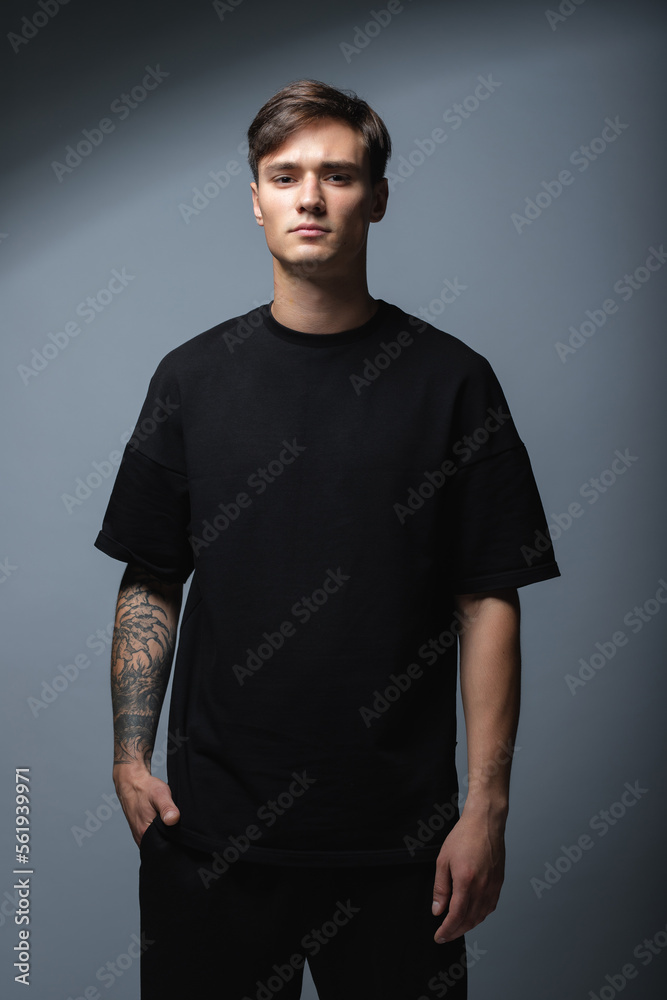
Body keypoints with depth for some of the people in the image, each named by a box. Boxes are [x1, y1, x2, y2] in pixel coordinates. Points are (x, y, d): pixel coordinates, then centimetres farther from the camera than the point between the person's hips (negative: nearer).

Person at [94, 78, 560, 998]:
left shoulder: (452, 379, -2)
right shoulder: (193, 376, 4)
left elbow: (488, 602, -4)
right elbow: (150, 585, 6)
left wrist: (487, 804, -8)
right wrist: (131, 757, -2)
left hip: (399, 831, -1)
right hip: (212, 822, 2)